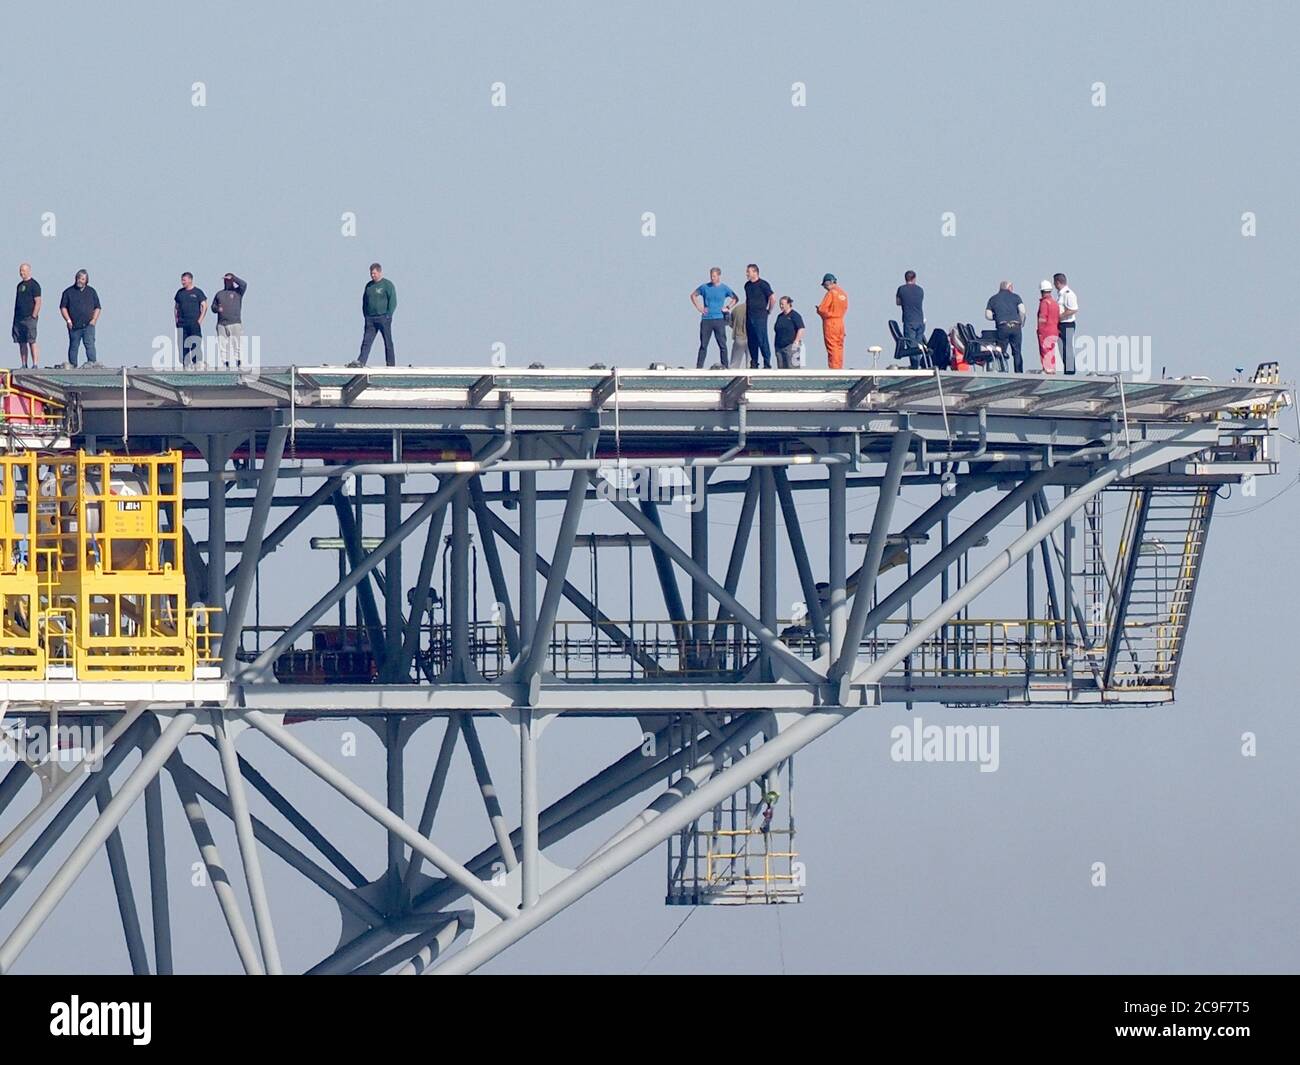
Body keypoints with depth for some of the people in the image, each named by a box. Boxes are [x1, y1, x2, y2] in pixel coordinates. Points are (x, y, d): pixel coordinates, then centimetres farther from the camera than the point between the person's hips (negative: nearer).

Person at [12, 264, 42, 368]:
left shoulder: (34, 285, -5)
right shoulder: (20, 285, 18)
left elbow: (38, 302, -10)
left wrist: (33, 316, -16)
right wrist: (15, 318, 15)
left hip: (29, 318, -8)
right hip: (19, 318, 8)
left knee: (31, 342, -11)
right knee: (22, 343, 7)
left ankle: (35, 365, -11)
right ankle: (24, 366, 10)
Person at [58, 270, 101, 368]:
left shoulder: (91, 292, 13)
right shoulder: (68, 292, 8)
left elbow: (97, 308, 15)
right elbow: (63, 307, 6)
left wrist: (94, 319, -1)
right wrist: (68, 320, -5)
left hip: (88, 325, 0)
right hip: (74, 326, 0)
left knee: (89, 343, -15)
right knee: (73, 346, 3)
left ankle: (91, 362, -21)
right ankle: (72, 364, 7)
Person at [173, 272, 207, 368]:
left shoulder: (197, 292, 1)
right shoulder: (180, 292, 13)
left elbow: (204, 306, 0)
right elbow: (176, 307, 19)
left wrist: (200, 320, -8)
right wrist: (176, 320, 8)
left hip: (194, 323, -4)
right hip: (182, 324, 4)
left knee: (196, 344, -8)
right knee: (183, 346, 1)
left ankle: (197, 363, -7)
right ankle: (185, 364, 4)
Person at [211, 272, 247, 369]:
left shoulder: (237, 292, 7)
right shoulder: (219, 294, 19)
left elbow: (244, 284, -12)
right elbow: (213, 307, 21)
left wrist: (233, 277, -7)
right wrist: (217, 308, -2)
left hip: (235, 324, -4)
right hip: (221, 325, 4)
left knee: (237, 346, -10)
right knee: (222, 346, 1)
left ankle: (239, 364, -10)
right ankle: (224, 364, 4)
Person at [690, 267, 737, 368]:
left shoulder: (724, 288, 3)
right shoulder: (705, 287, 4)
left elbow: (736, 299, 14)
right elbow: (693, 295, 16)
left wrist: (727, 308, 2)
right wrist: (699, 308, 6)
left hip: (719, 319, -1)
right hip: (706, 319, 1)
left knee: (722, 344, 0)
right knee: (703, 344, 2)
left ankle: (725, 366, 4)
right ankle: (699, 366, 4)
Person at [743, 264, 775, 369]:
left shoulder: (763, 284, -9)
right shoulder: (747, 285, 13)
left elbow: (773, 298, -10)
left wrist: (769, 310, -2)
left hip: (760, 316, -7)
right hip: (749, 316, 7)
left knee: (762, 340, -8)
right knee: (751, 341, 7)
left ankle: (767, 363, -5)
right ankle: (753, 363, 12)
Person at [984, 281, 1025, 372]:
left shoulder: (993, 299, 12)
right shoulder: (1015, 297, 10)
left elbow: (988, 315, 5)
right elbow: (1022, 311, -2)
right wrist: (1021, 323, 13)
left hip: (1003, 327, -1)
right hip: (1015, 326, 1)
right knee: (1017, 353, 7)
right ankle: (1019, 373, 3)